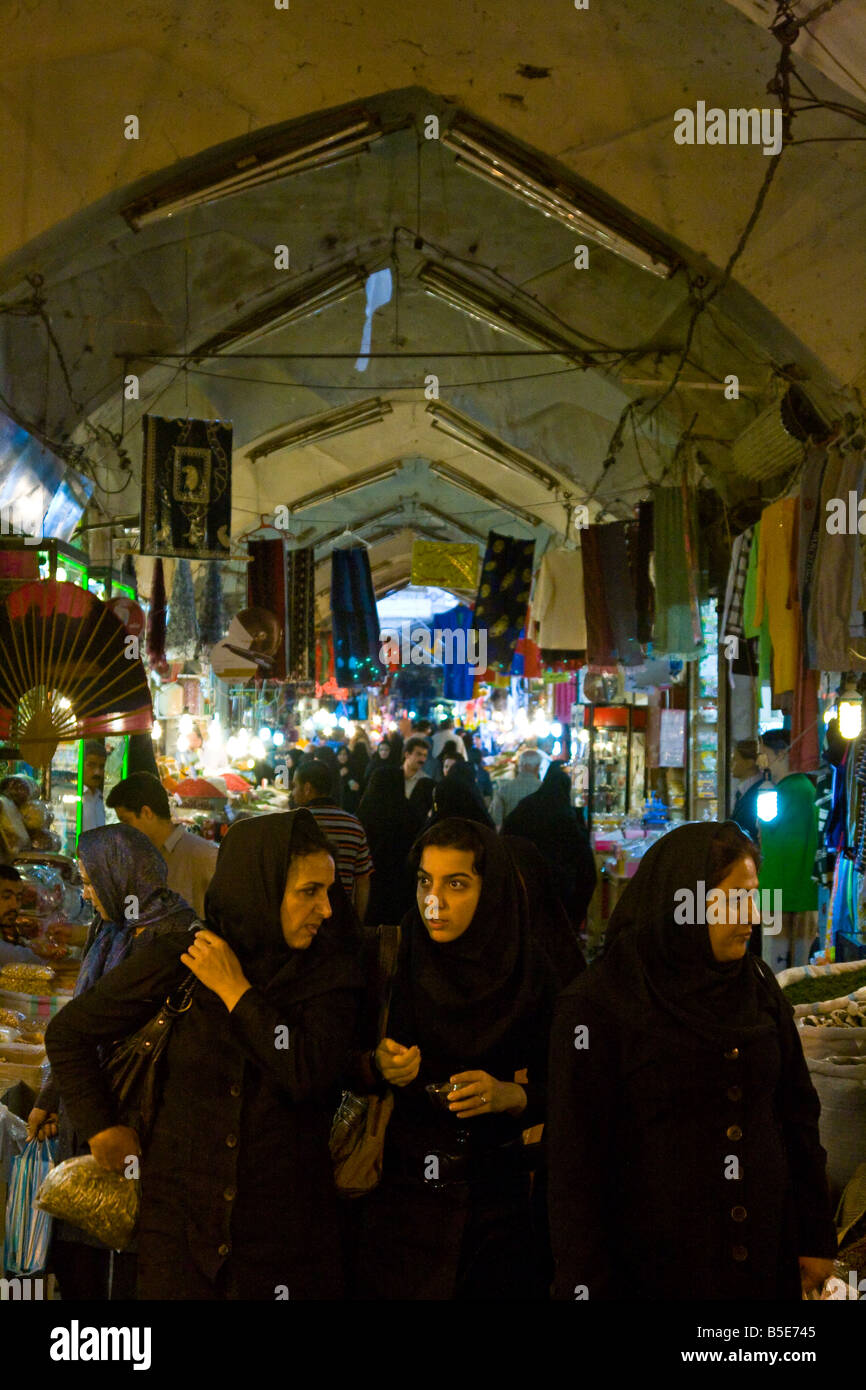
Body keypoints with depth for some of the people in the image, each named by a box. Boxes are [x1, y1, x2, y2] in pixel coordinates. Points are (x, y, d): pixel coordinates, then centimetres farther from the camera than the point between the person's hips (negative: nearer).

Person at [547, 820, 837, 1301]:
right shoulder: (599, 1004, -14)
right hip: (650, 1268, -5)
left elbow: (797, 1113, 8)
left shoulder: (758, 985, 1)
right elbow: (576, 1158, -14)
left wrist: (817, 1235, 8)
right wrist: (585, 1286, -14)